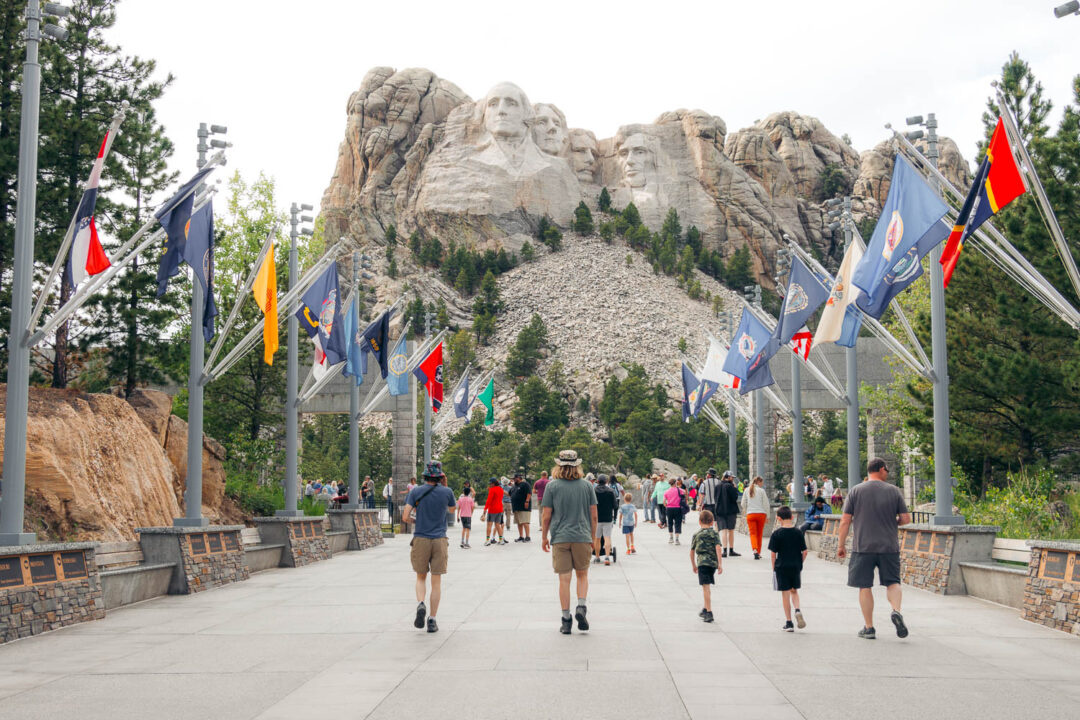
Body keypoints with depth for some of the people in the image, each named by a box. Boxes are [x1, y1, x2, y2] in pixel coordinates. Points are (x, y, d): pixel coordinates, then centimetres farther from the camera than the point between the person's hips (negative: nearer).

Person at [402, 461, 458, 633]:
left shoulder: (416, 492, -4)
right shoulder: (446, 492, -3)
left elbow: (405, 517, -8)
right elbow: (453, 507, 19)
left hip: (420, 540, 0)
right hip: (440, 540, 0)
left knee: (421, 578, 15)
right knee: (436, 582, 6)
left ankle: (420, 604, -12)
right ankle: (432, 621, 4)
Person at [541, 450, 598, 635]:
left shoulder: (552, 486, -4)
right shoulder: (586, 486, 1)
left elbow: (546, 516, -3)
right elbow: (593, 515, 4)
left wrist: (544, 537, 9)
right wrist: (592, 537, 16)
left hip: (560, 538, -1)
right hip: (582, 537, 1)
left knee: (564, 579, 2)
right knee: (582, 575, 17)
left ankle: (566, 620, 4)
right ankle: (581, 607, -3)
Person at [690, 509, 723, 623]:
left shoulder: (696, 535, 8)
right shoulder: (714, 534, 6)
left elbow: (692, 551, 14)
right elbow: (718, 548, -7)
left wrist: (693, 565, 26)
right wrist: (719, 563, -7)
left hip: (702, 562, -2)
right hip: (713, 562, 2)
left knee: (706, 587, -8)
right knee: (707, 587, 19)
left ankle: (709, 613, -15)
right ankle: (706, 609, 30)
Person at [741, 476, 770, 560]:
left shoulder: (747, 490, 6)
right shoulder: (761, 490, -2)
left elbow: (743, 504, 10)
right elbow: (766, 504, -1)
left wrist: (745, 510, 28)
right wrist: (767, 515, 7)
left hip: (750, 514, 1)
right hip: (761, 514, -1)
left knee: (753, 533, -2)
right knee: (759, 534, 10)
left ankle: (755, 550, -25)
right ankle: (758, 552, 14)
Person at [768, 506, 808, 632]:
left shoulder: (776, 534, -8)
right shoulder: (798, 533, 0)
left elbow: (773, 553, -6)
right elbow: (804, 552, 2)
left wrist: (774, 568, 4)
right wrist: (799, 564, 14)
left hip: (782, 567, -3)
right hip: (796, 567, 3)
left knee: (785, 594, 4)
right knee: (794, 591, 19)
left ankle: (789, 623, 6)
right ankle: (797, 610, -7)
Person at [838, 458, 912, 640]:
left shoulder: (855, 491, 1)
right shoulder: (894, 491, 2)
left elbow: (845, 521, -2)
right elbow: (906, 519, 1)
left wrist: (841, 545, 7)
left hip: (863, 546, 0)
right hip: (889, 546, 1)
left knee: (865, 586, 5)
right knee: (892, 582, 12)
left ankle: (869, 627, 7)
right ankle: (896, 611, -14)